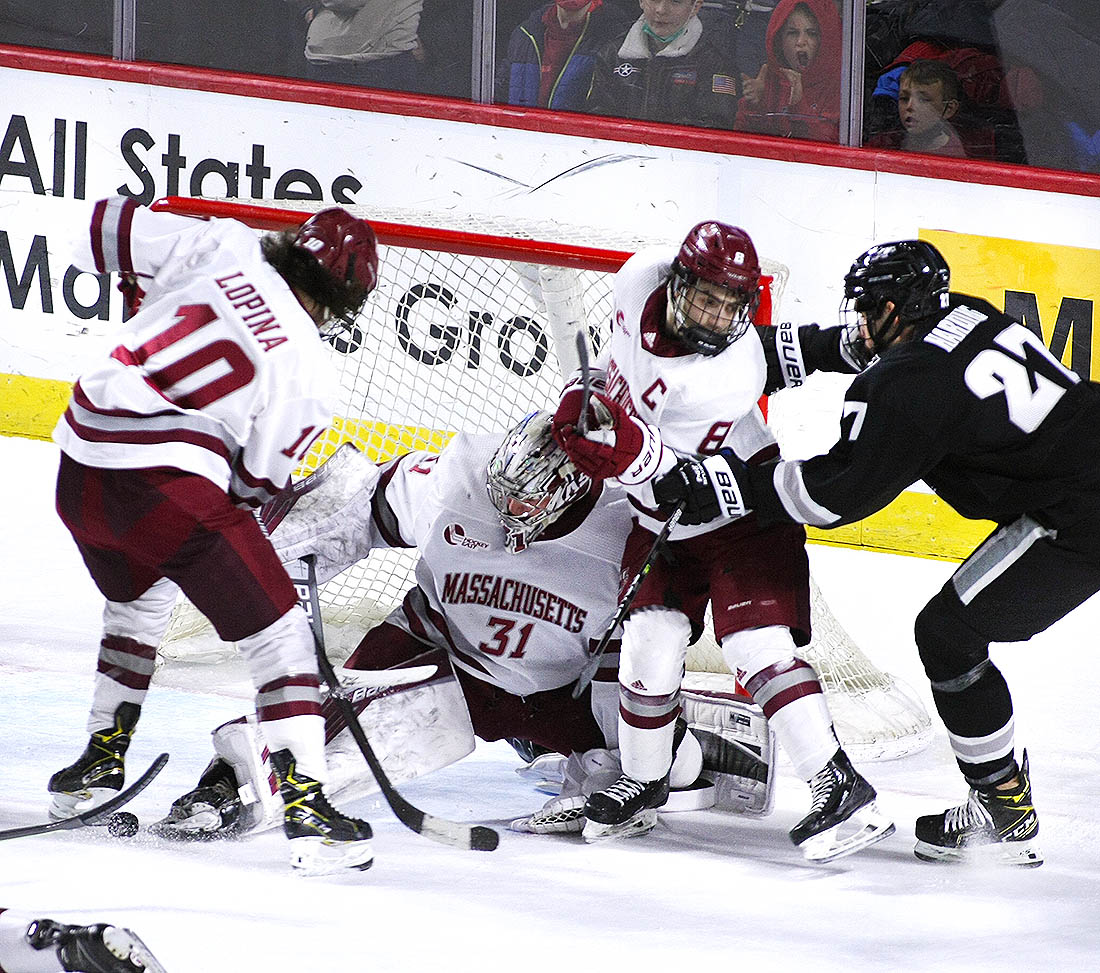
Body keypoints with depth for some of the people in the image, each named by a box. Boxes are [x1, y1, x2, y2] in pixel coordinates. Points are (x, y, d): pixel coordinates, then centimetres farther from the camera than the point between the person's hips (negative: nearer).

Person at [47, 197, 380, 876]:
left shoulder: (227, 250, 7)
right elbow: (259, 480, 5)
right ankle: (306, 803, -5)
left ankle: (99, 766, 41)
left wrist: (147, 280, 31)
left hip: (80, 474, 7)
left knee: (138, 599, 34)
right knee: (278, 632, 4)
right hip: (167, 485, -6)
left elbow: (109, 228, 11)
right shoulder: (310, 375, 0)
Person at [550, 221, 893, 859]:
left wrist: (628, 448, -49)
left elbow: (677, 483, -32)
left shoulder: (731, 376, -32)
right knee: (649, 645, -1)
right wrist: (592, 388, 18)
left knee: (757, 644, -18)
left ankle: (842, 790, -20)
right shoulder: (641, 278, -16)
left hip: (742, 511, -6)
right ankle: (644, 784, 20)